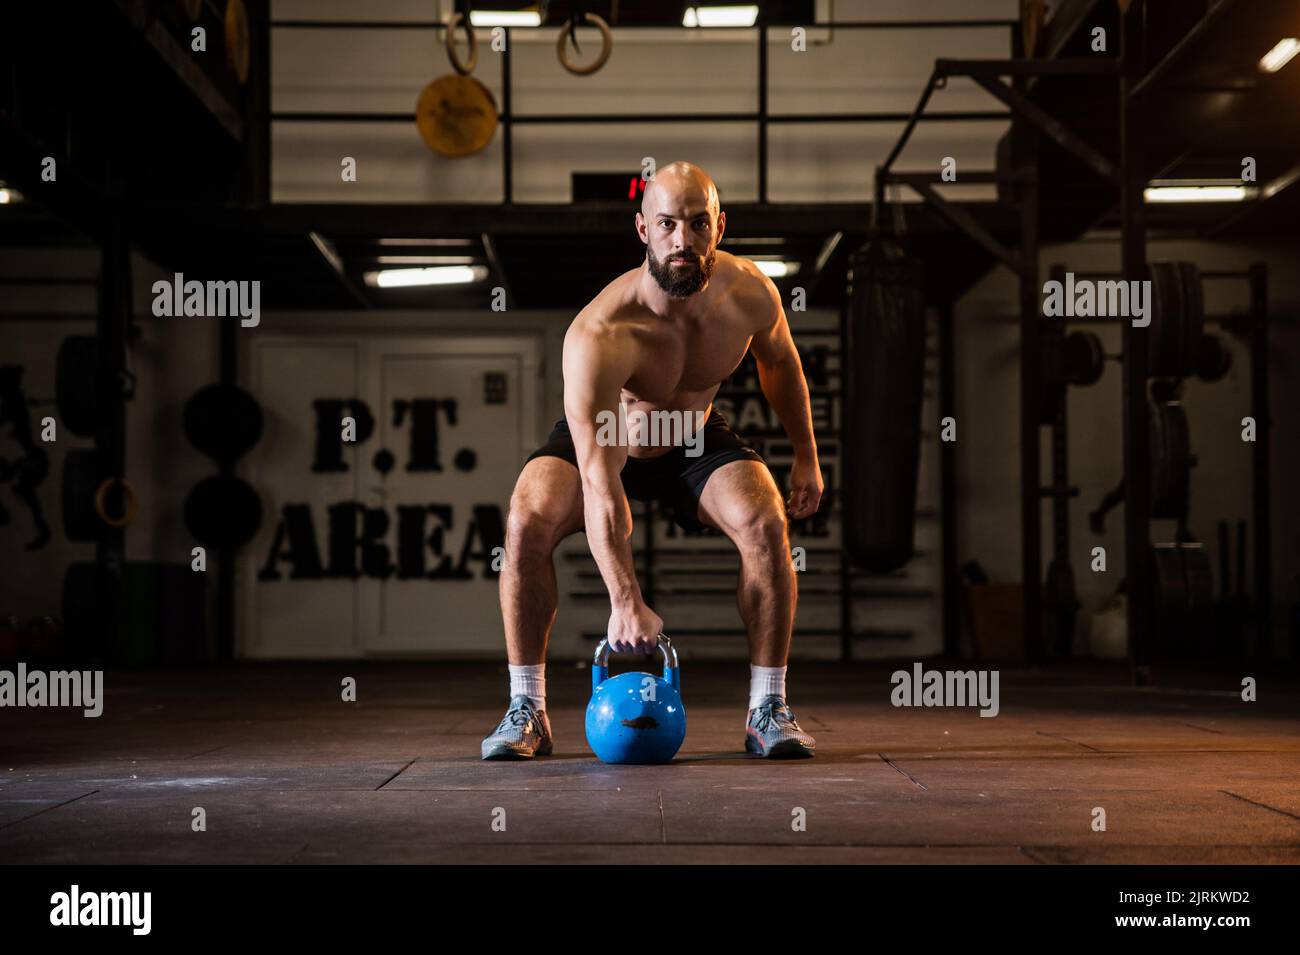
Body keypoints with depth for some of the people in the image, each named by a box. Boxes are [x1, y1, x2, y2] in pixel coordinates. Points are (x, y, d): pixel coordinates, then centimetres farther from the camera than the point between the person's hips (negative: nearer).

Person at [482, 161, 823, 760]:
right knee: (527, 522, -29)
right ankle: (527, 710, -15)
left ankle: (768, 710, -11)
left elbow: (779, 362, 4)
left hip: (696, 442, 3)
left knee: (767, 524, -25)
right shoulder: (598, 334, -39)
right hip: (603, 441, -2)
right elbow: (598, 482, -43)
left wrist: (806, 455, 8)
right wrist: (625, 602, -48)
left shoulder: (750, 295, -24)